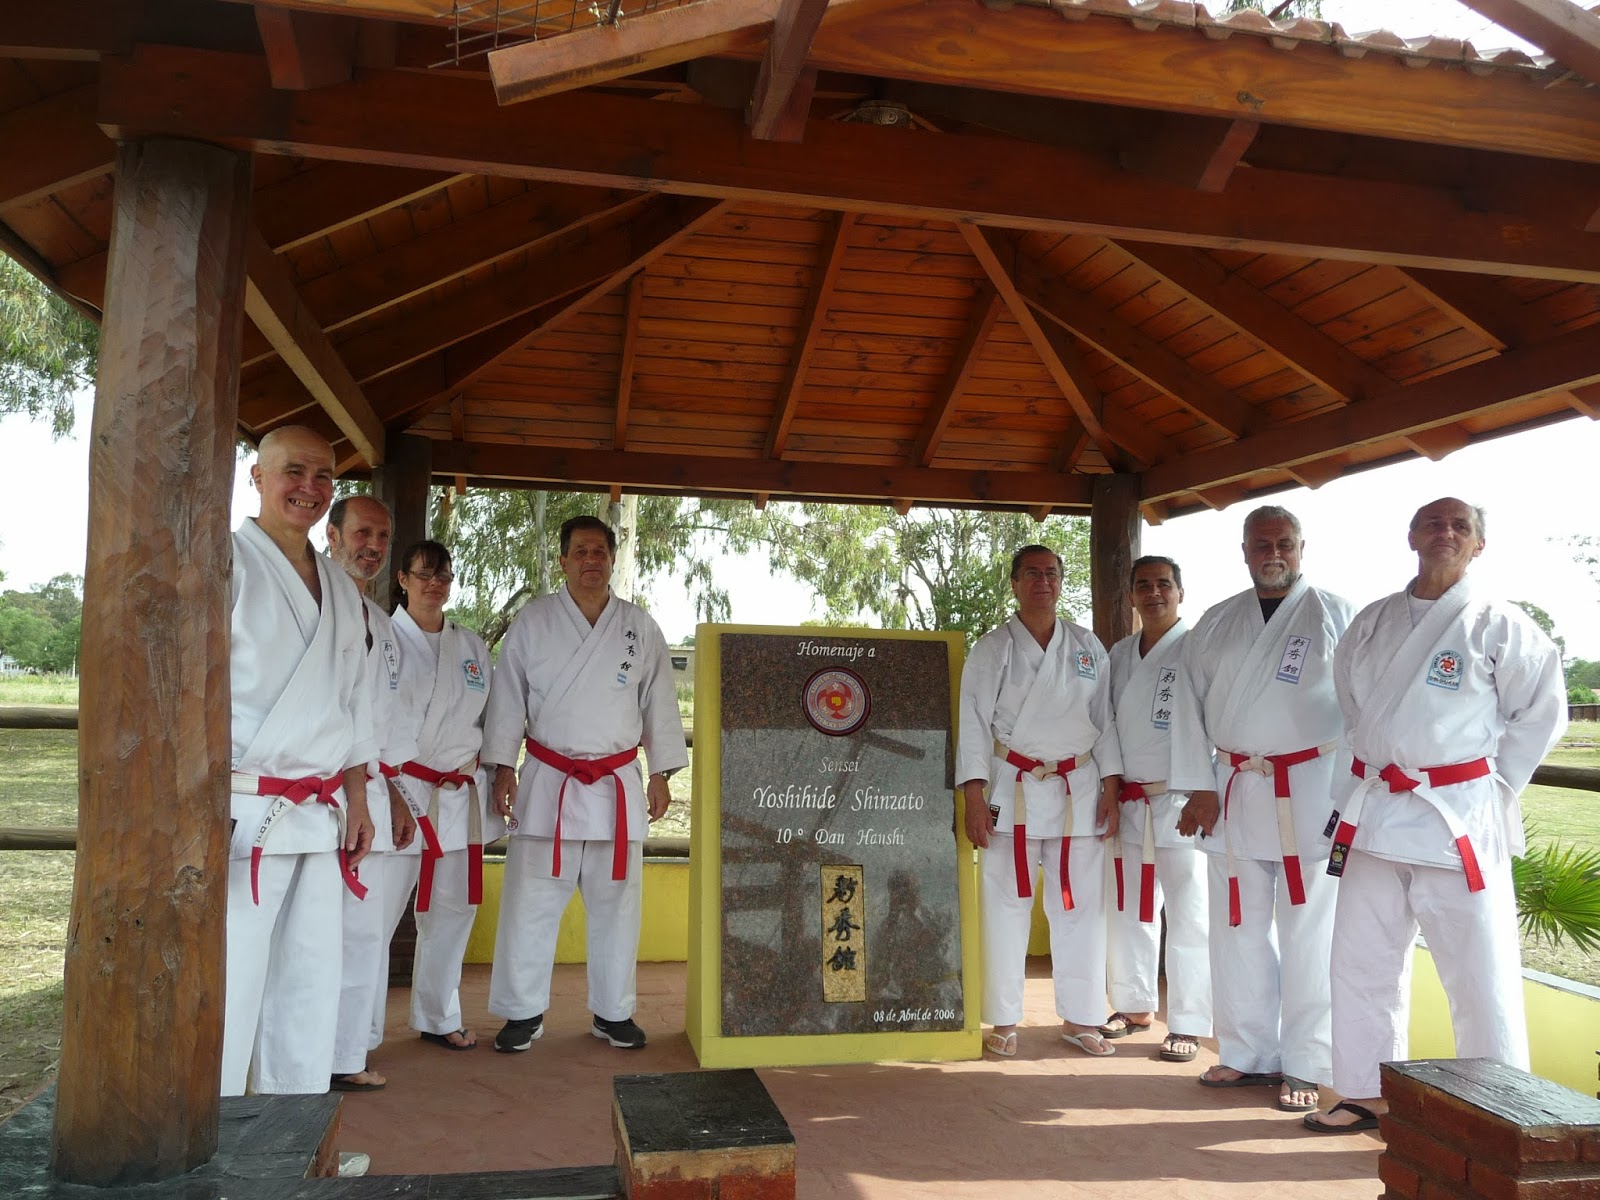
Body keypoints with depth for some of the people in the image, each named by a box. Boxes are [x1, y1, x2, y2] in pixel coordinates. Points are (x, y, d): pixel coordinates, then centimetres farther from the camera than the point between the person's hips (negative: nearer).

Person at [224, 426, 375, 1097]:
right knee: (226, 993, -5)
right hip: (240, 814, -7)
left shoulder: (341, 591, 16)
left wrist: (356, 803, 16)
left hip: (318, 816, 7)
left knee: (310, 990, 12)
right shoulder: (226, 561, -5)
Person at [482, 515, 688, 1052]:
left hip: (618, 785, 2)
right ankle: (523, 1012, 17)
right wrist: (502, 766, -1)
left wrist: (661, 773, 7)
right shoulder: (533, 621, 1)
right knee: (531, 902, 1)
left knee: (616, 904, 8)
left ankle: (613, 1012, 23)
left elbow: (658, 702, 9)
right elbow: (508, 698, 3)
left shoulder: (640, 628, 5)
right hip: (547, 782, -1)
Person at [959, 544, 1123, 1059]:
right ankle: (1004, 1022, 15)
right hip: (1014, 790, -2)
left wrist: (1111, 790, 4)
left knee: (1080, 905, 7)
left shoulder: (1088, 648, 9)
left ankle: (1080, 1017, 21)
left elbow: (1106, 720, 10)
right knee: (1007, 905, 1)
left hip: (1079, 790, 3)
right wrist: (974, 798, -10)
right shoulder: (991, 649, 0)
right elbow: (974, 723, -3)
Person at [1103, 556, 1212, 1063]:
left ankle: (1188, 1024, 13)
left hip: (1181, 801, -6)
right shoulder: (1119, 654, 12)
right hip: (1129, 802, 6)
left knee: (1188, 915, 1)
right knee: (1127, 910, 15)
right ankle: (1135, 1005, 32)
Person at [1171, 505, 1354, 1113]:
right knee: (1239, 930, 10)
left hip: (1311, 791, -4)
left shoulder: (1336, 615, 0)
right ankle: (1247, 1054, 24)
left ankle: (1305, 1066, 15)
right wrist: (1199, 786, 2)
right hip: (1234, 790, 4)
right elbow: (1189, 703, 8)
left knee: (1307, 933, 2)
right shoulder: (1216, 623, 10)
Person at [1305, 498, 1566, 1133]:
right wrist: (1370, 765, 13)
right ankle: (1365, 1094, 28)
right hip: (1374, 813, 5)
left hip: (1459, 819, -5)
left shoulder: (1497, 625, -6)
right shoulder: (1372, 621, 9)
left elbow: (1541, 709, -1)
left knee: (1480, 974, 0)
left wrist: (1498, 782, -3)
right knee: (1362, 962, 13)